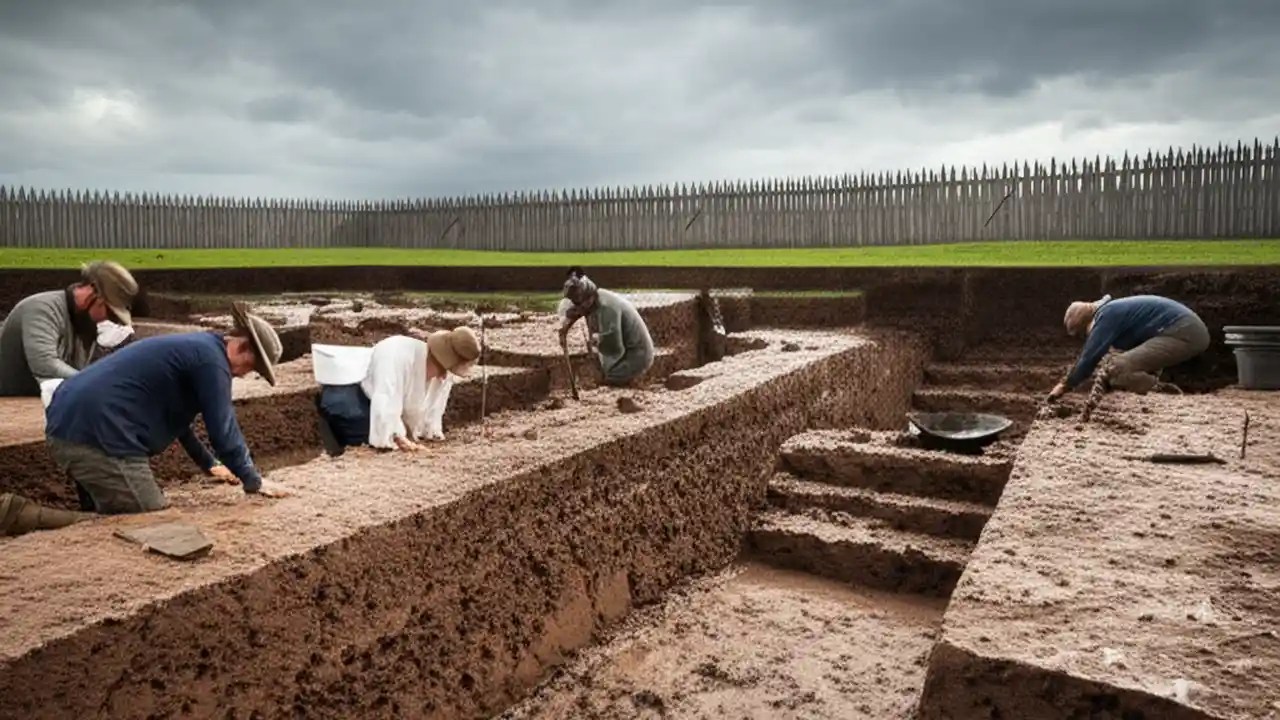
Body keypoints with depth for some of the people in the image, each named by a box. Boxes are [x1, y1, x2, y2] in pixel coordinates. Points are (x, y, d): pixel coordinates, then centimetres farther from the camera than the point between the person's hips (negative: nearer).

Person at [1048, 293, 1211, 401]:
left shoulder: (1106, 316, -10)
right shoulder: (1112, 310, 19)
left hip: (1182, 334, -11)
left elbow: (1090, 356, -12)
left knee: (1119, 369, -22)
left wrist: (1065, 386, -3)